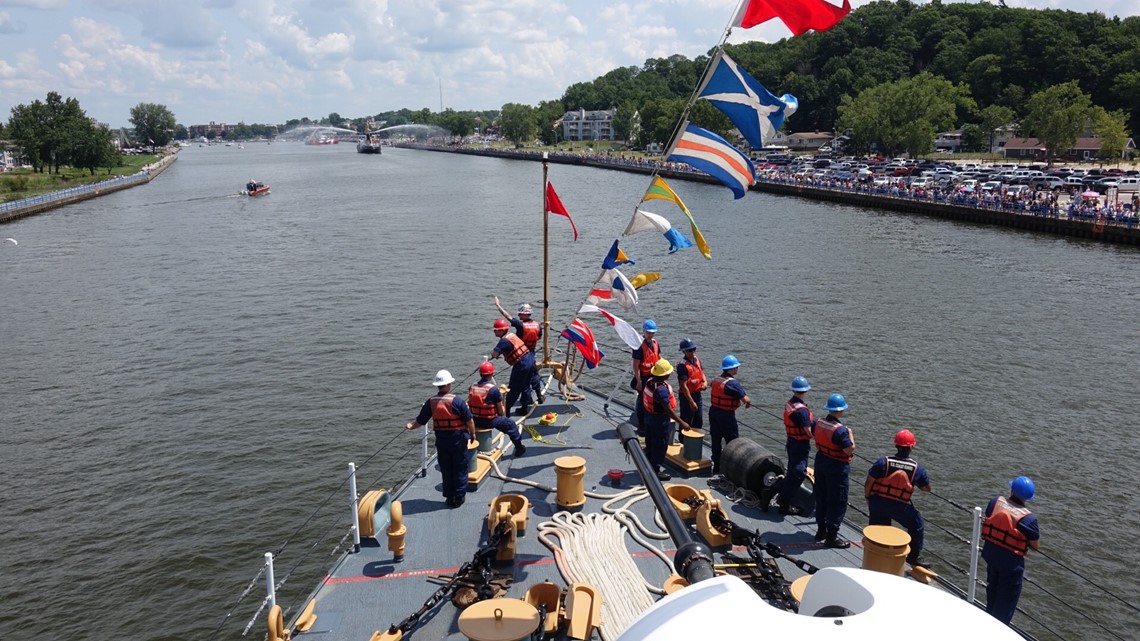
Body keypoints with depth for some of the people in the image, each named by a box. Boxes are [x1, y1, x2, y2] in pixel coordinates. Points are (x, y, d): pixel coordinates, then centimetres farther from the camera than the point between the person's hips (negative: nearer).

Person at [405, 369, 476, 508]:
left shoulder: (431, 402, -6)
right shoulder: (457, 401, -17)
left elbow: (420, 421, 5)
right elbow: (469, 420, -13)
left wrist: (411, 426, 26)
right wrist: (472, 434, 5)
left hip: (441, 439, 3)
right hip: (458, 439, -3)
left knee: (446, 469, 16)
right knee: (460, 469, 10)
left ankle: (449, 497, 22)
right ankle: (459, 496, 14)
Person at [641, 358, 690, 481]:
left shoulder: (649, 381, -4)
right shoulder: (661, 389, -31)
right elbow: (668, 410, -28)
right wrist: (681, 423, -22)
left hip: (649, 416, 9)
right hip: (660, 420, -9)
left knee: (651, 443, 22)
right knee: (660, 445, 6)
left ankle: (650, 465, 38)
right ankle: (656, 471, 16)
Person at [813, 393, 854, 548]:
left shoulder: (818, 423, -3)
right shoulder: (840, 430, -26)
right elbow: (850, 450, -23)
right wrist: (850, 435, -9)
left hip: (820, 463, 8)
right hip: (837, 468, -8)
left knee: (821, 497, 18)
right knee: (837, 502, 4)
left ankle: (821, 530, 31)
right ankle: (832, 536, 9)